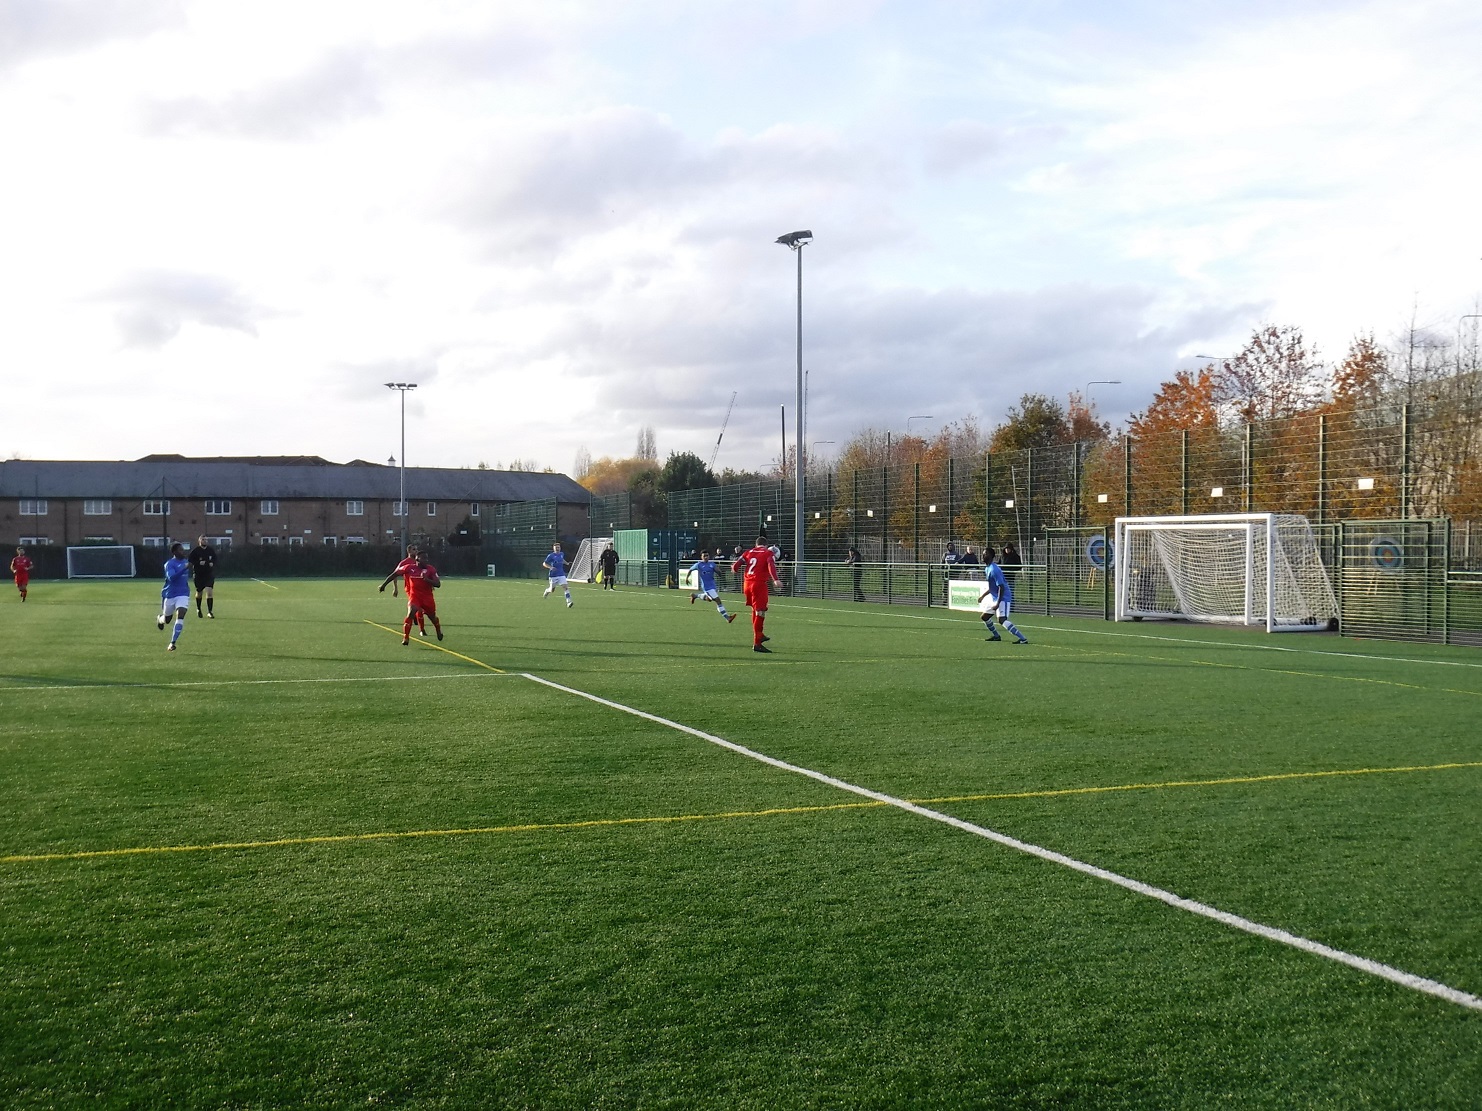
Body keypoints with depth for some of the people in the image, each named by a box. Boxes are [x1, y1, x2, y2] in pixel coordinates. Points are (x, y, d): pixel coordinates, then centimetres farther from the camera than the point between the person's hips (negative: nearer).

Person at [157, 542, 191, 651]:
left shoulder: (185, 561, 8)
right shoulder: (169, 564, -14)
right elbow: (171, 577, -31)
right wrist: (185, 568, -38)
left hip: (183, 594, 3)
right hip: (170, 595, -3)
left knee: (180, 615, -18)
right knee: (167, 619, 14)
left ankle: (172, 643, -14)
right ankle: (160, 619, 55)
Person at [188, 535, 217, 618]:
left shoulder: (211, 550, 5)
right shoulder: (195, 550, -6)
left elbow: (215, 558, 16)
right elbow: (190, 559, -8)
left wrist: (212, 563, -4)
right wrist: (199, 563, -20)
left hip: (209, 574, 1)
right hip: (198, 574, -1)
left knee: (210, 592, -13)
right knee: (199, 593, 11)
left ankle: (210, 611, -9)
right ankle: (198, 609, 35)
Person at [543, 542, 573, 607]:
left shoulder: (562, 554, 8)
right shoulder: (551, 556, -9)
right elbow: (544, 564, -8)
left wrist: (566, 563, 23)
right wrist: (550, 567, -22)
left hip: (561, 575, 3)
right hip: (553, 575, -3)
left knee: (565, 587, -15)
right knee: (552, 589, 11)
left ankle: (568, 602, -20)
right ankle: (546, 591, 49)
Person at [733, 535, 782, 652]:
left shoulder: (748, 553, 15)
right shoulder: (768, 553, 4)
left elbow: (736, 566, 12)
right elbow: (771, 566, -16)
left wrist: (735, 568, 36)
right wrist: (775, 579, -29)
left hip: (747, 584, 6)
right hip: (760, 584, -6)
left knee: (755, 610, 24)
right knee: (760, 613, -5)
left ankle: (759, 635, 38)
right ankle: (756, 643, -9)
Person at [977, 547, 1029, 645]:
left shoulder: (994, 570, -20)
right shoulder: (987, 569, 12)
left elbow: (1001, 587, -24)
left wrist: (998, 603, -27)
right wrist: (982, 596, 27)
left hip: (1003, 598, -10)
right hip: (994, 598, 10)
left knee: (1002, 620, -24)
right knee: (985, 617, 19)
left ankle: (1023, 639, -28)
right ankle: (996, 636, 35)